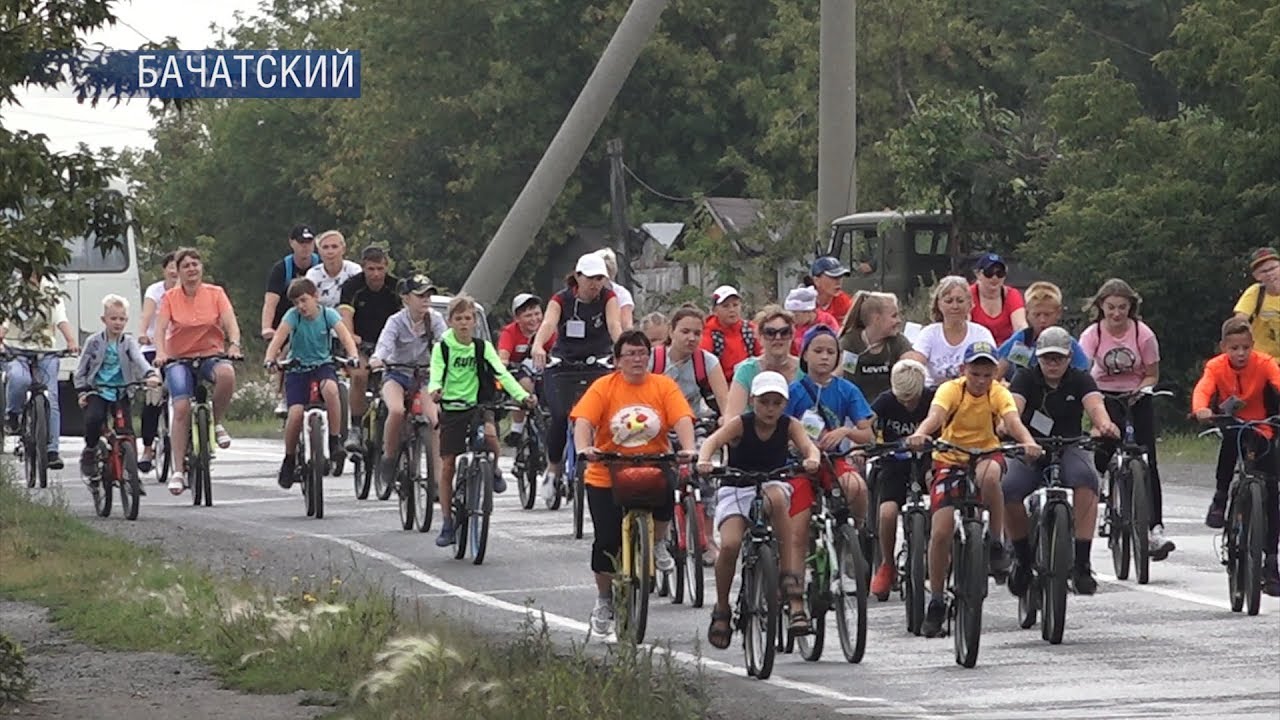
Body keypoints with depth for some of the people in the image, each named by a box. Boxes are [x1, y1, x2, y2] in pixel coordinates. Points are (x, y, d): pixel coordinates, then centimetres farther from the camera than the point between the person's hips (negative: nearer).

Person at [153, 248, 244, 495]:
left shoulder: (215, 294, 2)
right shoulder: (170, 297, 2)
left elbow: (230, 322, -7)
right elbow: (160, 328, -8)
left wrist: (234, 345, -27)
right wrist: (160, 353, -27)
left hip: (211, 354, 0)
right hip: (179, 359, 0)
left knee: (227, 373, -36)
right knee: (181, 408, -19)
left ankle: (217, 423, -10)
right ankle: (178, 470, -15)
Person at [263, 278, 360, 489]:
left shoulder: (328, 314, -6)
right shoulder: (293, 316, -7)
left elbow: (346, 337, -18)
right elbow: (278, 339, -19)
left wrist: (353, 356, -38)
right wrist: (269, 359, -38)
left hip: (323, 366, 0)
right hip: (298, 369, 0)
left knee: (330, 389, -35)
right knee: (296, 413, -20)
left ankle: (335, 441, -22)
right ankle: (289, 460, 2)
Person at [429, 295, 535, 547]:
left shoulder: (482, 347, 0)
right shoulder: (442, 348, -2)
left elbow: (501, 373, -11)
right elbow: (436, 374, -16)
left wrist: (522, 394, -26)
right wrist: (435, 390, -40)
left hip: (478, 405, 0)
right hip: (451, 409, 1)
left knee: (489, 433, -33)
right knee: (448, 464, 0)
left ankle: (495, 470, -1)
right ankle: (447, 523, 9)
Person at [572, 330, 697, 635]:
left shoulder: (663, 386, 0)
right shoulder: (603, 387, -3)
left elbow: (682, 418, -11)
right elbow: (583, 420, -13)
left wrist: (688, 449, -29)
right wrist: (584, 448, -33)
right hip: (608, 476, 0)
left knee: (665, 498, -31)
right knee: (607, 542, -1)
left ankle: (657, 545, 3)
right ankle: (604, 601, 20)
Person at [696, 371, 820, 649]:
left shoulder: (789, 426, -5)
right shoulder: (740, 424, -11)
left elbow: (808, 445, -22)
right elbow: (713, 441, -28)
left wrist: (812, 458, -47)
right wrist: (703, 460, -50)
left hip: (773, 484, 1)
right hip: (736, 491, -1)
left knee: (776, 498, -38)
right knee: (730, 545, -25)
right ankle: (722, 609, -2)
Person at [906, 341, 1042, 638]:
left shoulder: (998, 393, -10)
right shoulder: (951, 390, -14)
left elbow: (1013, 420, -28)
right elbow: (935, 415, -33)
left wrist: (1028, 442, -50)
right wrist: (920, 434, -56)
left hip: (986, 454, 0)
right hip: (950, 460, 0)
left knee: (989, 475, -39)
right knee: (940, 532, -12)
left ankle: (997, 544, -20)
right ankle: (936, 602, 4)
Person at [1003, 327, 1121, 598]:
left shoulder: (1080, 380, 2)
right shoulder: (1026, 379, 1)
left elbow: (1095, 405, -19)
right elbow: (1013, 405, -19)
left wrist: (1104, 424, -43)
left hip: (1069, 449, 0)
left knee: (1086, 478, -34)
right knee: (1009, 489, -30)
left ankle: (1081, 563, -32)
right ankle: (1023, 557, -4)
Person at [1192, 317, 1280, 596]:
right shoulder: (1217, 366, -12)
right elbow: (1203, 389, -29)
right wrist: (1201, 409, -53)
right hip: (1232, 427, -1)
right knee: (1232, 435, -39)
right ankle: (1220, 499, -24)